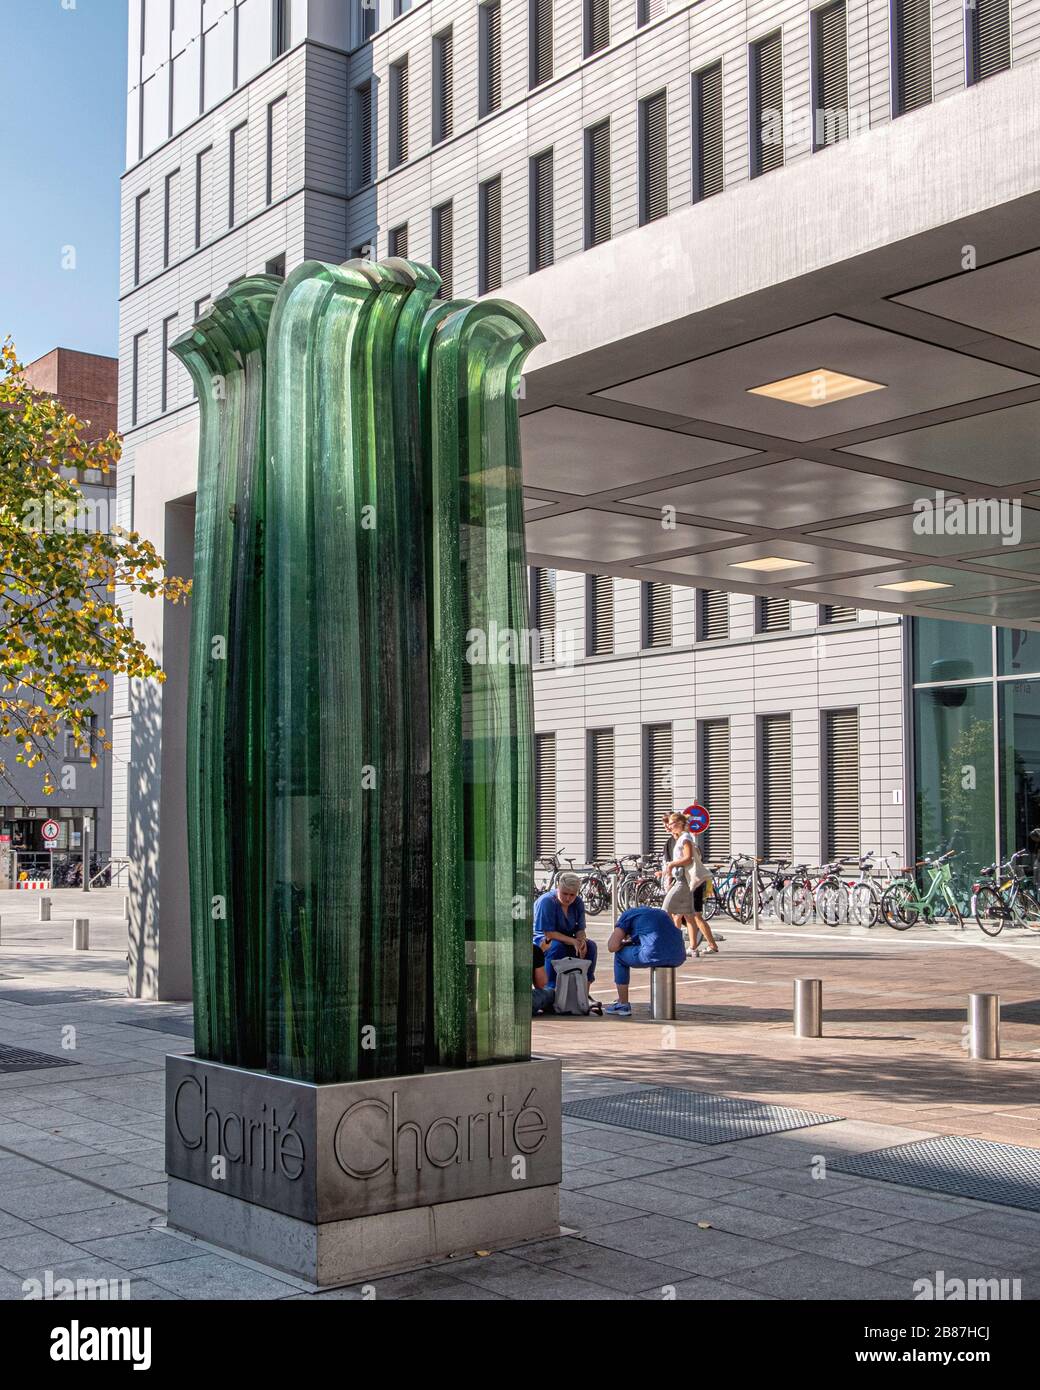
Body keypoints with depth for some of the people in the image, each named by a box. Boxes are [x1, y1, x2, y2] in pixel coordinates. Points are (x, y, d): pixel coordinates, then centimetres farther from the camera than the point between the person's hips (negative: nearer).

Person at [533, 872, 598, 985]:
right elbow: (549, 934, -24)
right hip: (542, 941, -6)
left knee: (590, 946, -19)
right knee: (557, 946, -38)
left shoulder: (578, 903, -1)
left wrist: (582, 940, -25)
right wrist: (573, 941, -31)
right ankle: (550, 988, -32)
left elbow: (580, 930, -1)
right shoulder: (547, 901, -20)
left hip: (567, 941, 6)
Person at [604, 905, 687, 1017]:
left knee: (620, 955, 19)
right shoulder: (661, 912, 35)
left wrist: (626, 943, 27)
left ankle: (623, 1005, 18)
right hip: (678, 958, 6)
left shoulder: (628, 913, 16)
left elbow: (612, 946, 6)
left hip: (656, 955, -6)